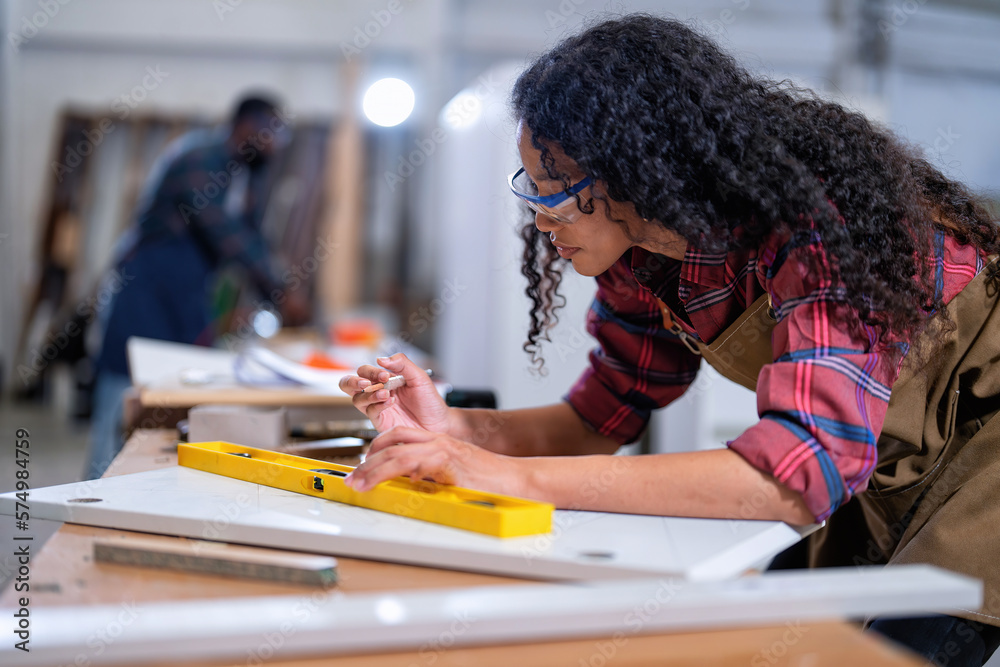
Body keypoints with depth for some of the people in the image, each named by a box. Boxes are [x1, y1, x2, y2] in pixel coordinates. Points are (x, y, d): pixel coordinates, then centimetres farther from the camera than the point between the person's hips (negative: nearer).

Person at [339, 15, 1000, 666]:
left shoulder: (816, 220, -32)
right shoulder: (639, 248, -9)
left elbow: (804, 470, -43)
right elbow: (603, 418, 1)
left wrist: (518, 477, -45)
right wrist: (452, 429, -19)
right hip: (881, 476, 6)